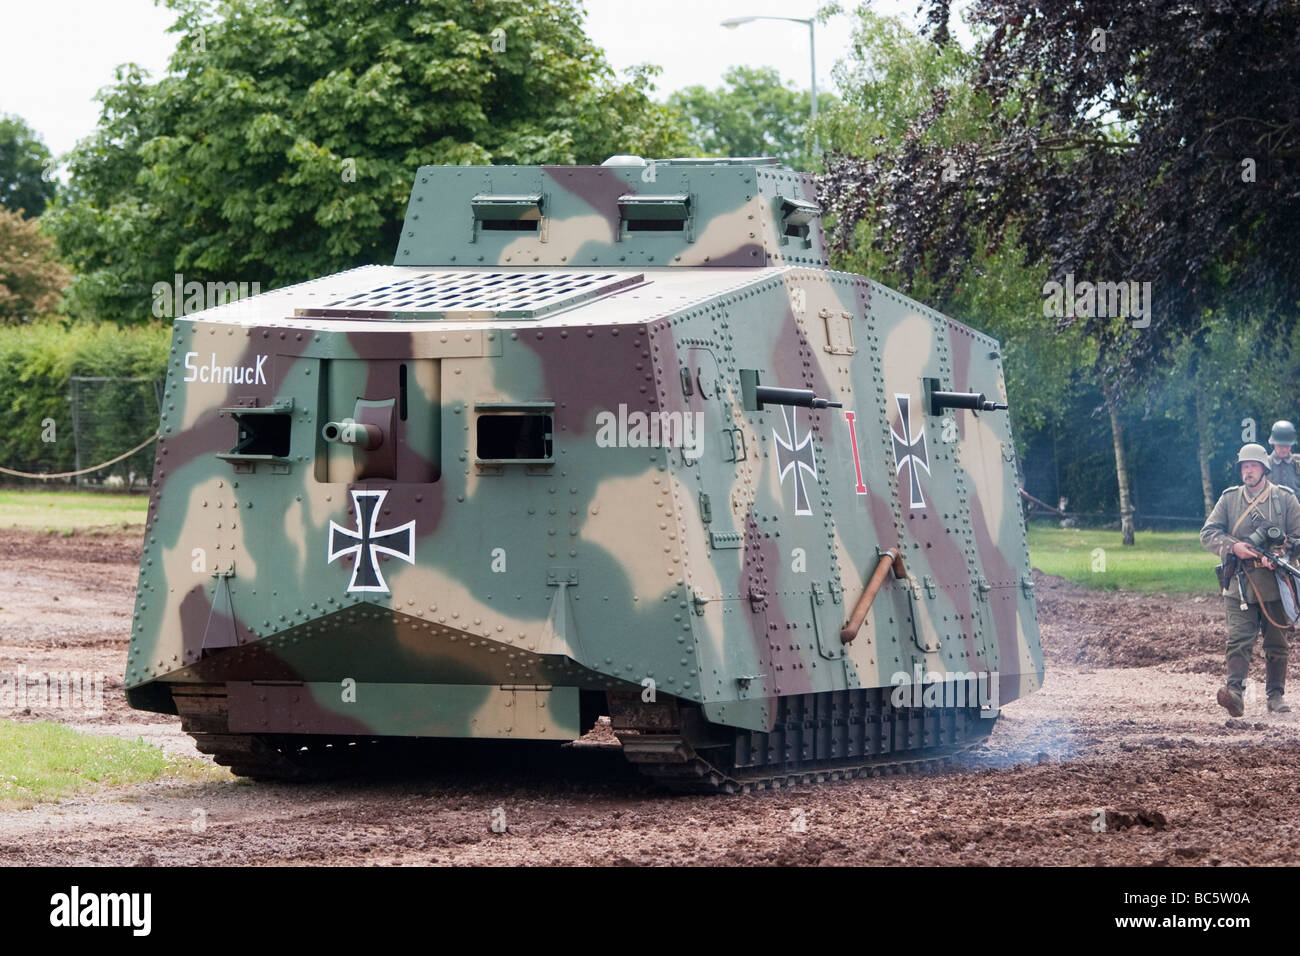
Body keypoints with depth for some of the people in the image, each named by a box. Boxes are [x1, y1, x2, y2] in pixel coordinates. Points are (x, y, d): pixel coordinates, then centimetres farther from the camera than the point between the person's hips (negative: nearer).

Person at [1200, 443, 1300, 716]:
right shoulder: (1229, 498, 9)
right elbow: (1208, 533, 6)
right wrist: (1233, 546, -12)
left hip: (1275, 584, 0)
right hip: (1240, 583, 0)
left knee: (1277, 644, 6)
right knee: (1239, 640, -13)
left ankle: (1276, 696, 15)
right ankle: (1235, 691, -23)